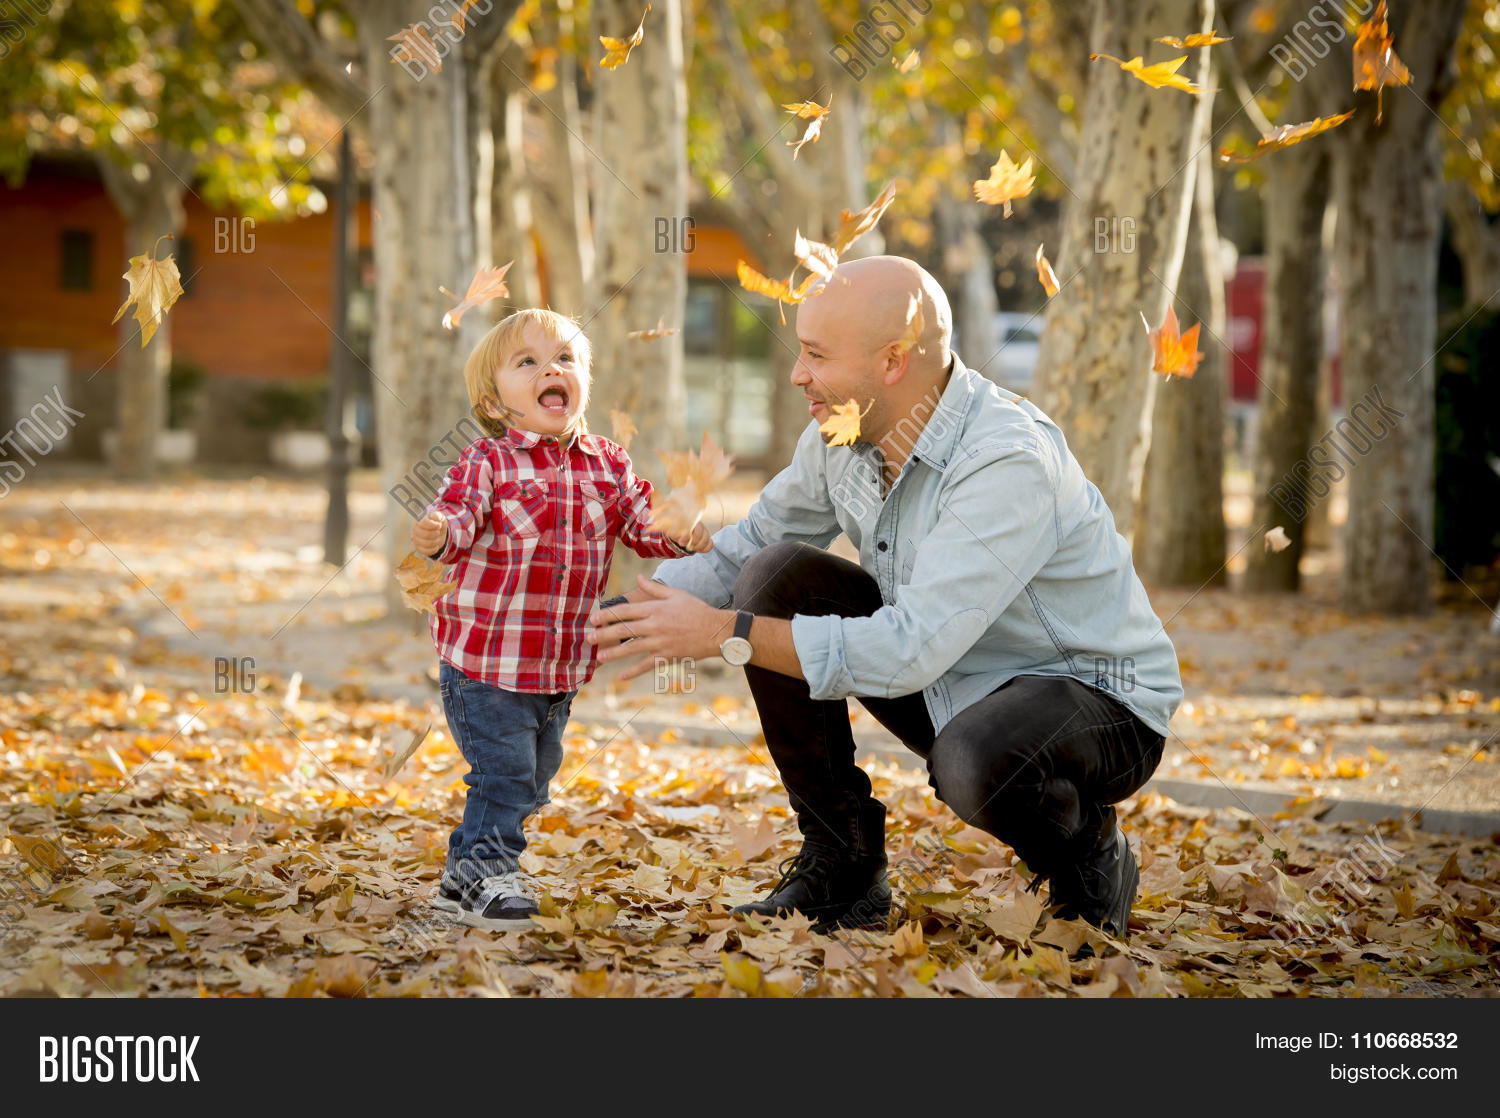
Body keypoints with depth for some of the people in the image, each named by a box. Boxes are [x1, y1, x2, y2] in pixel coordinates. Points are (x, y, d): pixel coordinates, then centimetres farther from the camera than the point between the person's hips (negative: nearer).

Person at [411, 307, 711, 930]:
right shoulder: (487, 463, -10)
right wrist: (440, 535, -45)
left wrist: (682, 534, -12)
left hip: (562, 664, 6)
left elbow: (641, 521, 9)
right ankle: (483, 873, 7)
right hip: (486, 658, -6)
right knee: (503, 773, -8)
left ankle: (466, 873, 30)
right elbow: (458, 514, -22)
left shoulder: (606, 465, 6)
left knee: (534, 775, 16)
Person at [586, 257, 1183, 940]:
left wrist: (726, 634, -33)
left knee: (976, 762, -41)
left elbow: (910, 651, -35)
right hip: (948, 689, 8)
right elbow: (736, 557, 6)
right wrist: (619, 619, -10)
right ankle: (839, 871, -2)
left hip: (1101, 703, -7)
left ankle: (1091, 856, -3)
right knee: (776, 575, -9)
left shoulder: (1010, 462, -30)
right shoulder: (840, 436, -5)